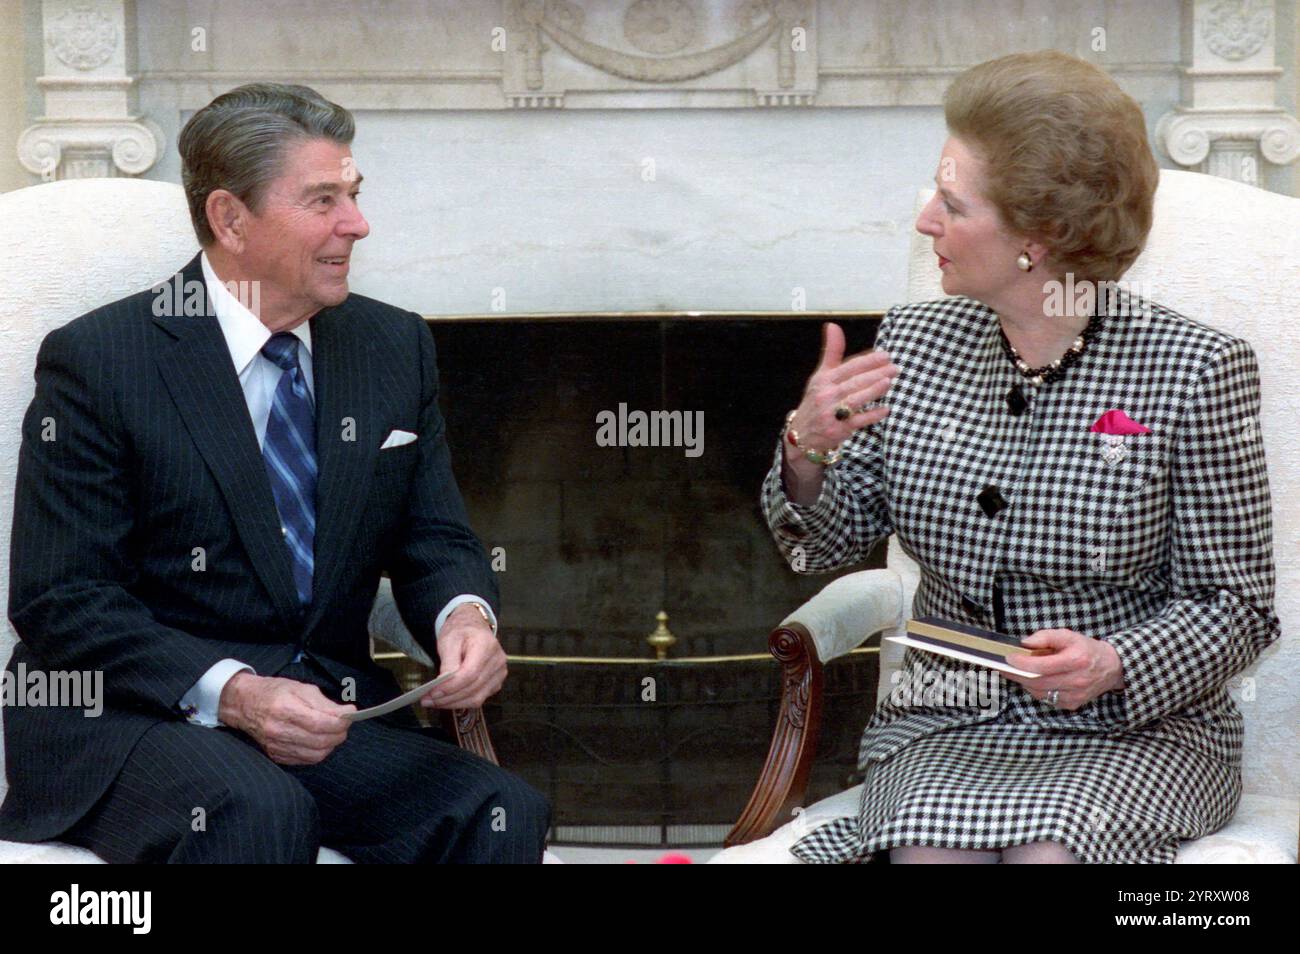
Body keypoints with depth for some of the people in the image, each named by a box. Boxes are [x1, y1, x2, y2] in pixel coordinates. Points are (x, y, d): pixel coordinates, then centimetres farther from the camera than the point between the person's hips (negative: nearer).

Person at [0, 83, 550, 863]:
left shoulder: (396, 347, 11)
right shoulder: (96, 361, -6)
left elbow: (434, 540, 14)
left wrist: (465, 616, -12)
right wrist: (228, 692, -25)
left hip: (328, 704, 5)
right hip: (125, 714, -5)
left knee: (503, 813, -23)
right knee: (256, 813, -37)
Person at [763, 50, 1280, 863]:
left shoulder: (1193, 369, -8)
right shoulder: (915, 342, 5)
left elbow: (1237, 606, -4)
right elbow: (833, 543, 14)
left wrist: (1115, 664, -22)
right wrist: (807, 454, -8)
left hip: (1136, 729, -2)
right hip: (946, 724, 2)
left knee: (1048, 852, -32)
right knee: (936, 850, -29)